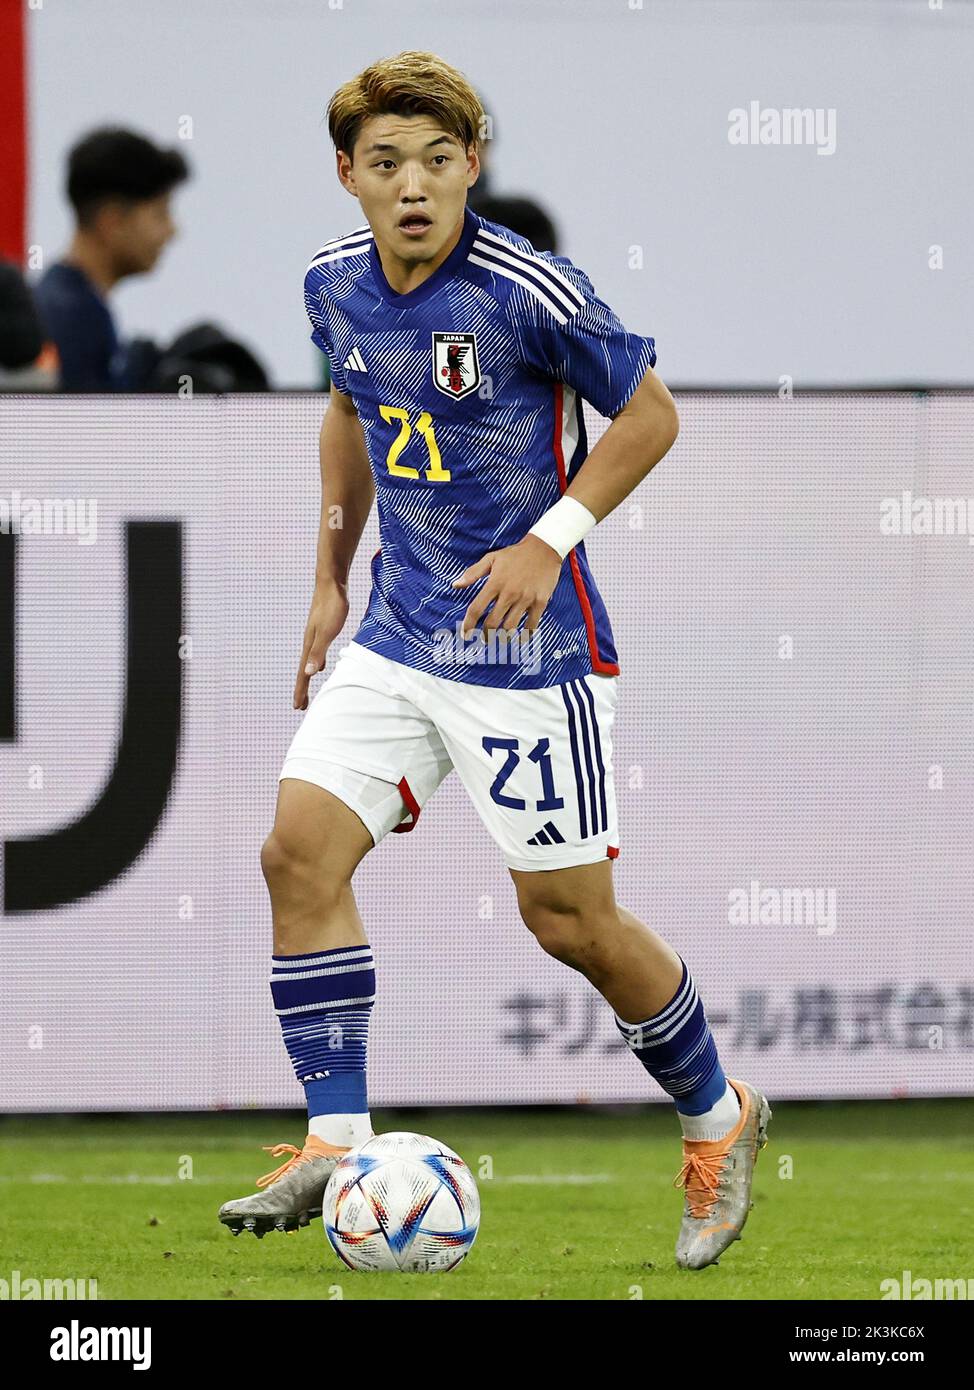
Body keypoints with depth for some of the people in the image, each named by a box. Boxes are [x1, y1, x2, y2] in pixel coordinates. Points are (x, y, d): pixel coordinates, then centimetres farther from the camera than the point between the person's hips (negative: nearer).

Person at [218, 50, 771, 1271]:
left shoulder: (526, 291, -18)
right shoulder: (336, 287, 1)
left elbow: (649, 412, -8)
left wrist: (550, 539, -16)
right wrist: (330, 579, 19)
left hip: (526, 645, -6)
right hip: (398, 634, 6)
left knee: (569, 916, -1)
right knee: (300, 848, -10)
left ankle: (717, 1123, 22)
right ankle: (337, 1144, -5)